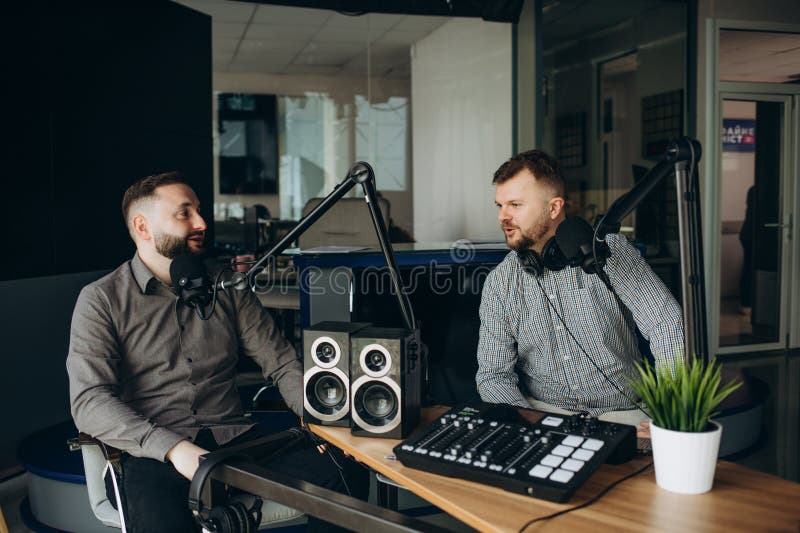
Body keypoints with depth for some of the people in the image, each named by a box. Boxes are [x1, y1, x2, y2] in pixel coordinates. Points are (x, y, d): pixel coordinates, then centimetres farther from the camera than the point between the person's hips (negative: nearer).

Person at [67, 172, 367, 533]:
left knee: (348, 476, -20)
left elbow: (282, 363, 13)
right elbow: (89, 401, -9)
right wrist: (174, 447, -23)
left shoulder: (227, 288, 15)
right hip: (153, 453, -3)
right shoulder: (102, 300, 3)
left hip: (236, 436, 4)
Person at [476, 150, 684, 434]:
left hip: (619, 413, -1)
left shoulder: (608, 250, -5)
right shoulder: (499, 283, 3)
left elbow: (667, 325, -12)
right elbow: (493, 375, 2)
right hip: (538, 411, 2)